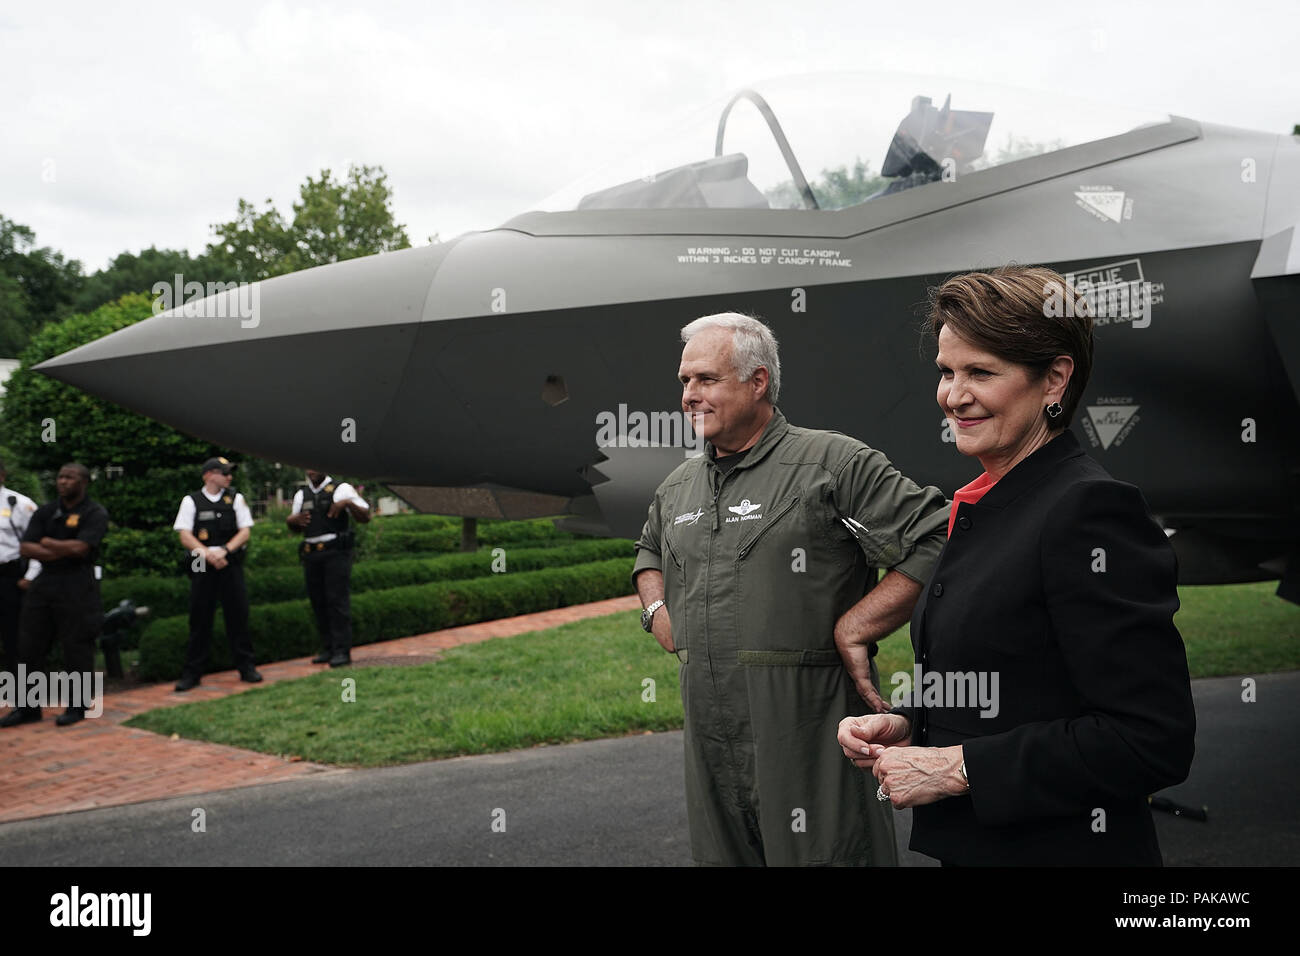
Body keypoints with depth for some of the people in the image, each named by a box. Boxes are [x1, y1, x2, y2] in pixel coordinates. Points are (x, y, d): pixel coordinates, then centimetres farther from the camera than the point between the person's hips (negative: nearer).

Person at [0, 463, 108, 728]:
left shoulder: (95, 513, -4)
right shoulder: (45, 512, 12)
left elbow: (79, 547, -17)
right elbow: (27, 549, 2)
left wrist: (48, 543, -3)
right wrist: (62, 552, -11)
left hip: (77, 586, -6)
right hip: (44, 583, 6)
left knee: (76, 647, -2)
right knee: (30, 646, 7)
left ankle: (78, 706, 10)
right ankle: (29, 707, 16)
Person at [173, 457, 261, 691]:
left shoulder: (236, 499, 8)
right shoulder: (191, 502, 4)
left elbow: (245, 532, 3)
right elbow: (185, 536, -2)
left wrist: (224, 550, -12)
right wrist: (207, 553, -15)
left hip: (230, 564, 1)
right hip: (202, 566, -1)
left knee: (238, 615, 1)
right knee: (199, 619, 2)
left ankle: (245, 666, 11)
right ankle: (192, 673, 8)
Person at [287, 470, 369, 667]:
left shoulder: (341, 489, 3)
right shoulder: (301, 495, 18)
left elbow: (365, 517, -3)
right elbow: (295, 528, 29)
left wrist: (348, 503, -20)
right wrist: (294, 521, 6)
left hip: (336, 553, -5)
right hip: (311, 554, 6)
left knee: (338, 601, -10)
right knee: (318, 603, 5)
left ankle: (342, 651, -9)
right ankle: (327, 648, 13)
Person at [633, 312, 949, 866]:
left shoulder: (834, 463, -8)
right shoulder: (678, 486, 14)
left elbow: (937, 541, -14)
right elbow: (649, 550, 35)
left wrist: (855, 628, -15)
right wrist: (657, 611, 15)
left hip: (809, 732, -6)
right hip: (711, 735, 7)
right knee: (722, 856, 16)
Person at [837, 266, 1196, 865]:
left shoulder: (1091, 509, -19)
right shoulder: (982, 506, 7)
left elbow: (1153, 740, -23)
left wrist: (957, 768, -21)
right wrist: (906, 726, -1)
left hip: (1059, 849, -8)